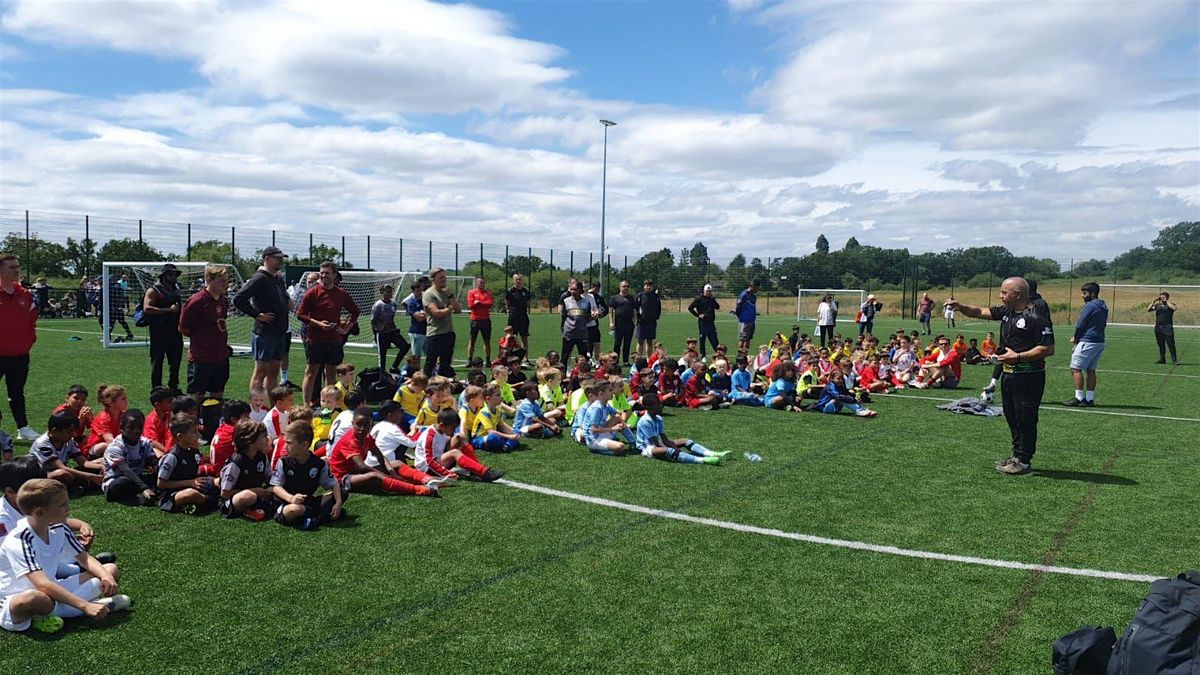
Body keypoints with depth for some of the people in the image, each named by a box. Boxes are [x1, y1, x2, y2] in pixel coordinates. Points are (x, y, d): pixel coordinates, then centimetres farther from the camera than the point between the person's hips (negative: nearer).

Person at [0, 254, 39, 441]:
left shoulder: (25, 294, 6)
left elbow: (32, 320, 14)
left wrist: (30, 341, 7)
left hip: (20, 355, 4)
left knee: (17, 393, 14)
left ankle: (23, 428, 18)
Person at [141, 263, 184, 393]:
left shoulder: (177, 290, 16)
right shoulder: (153, 291, -6)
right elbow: (147, 308, -20)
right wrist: (169, 310, -22)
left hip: (175, 332, 7)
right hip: (159, 332, -7)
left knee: (175, 360, 11)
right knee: (157, 361, 1)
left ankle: (173, 387, 23)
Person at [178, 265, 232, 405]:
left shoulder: (224, 301, 8)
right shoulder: (197, 301, -15)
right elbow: (183, 329, -9)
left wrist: (224, 343, 8)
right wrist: (199, 337, 0)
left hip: (221, 357, 7)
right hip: (201, 358, -7)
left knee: (217, 396, 14)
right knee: (196, 397, 1)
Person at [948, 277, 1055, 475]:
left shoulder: (1037, 317, -16)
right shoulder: (1006, 311, 10)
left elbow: (1048, 349, -19)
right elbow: (981, 312, 13)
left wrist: (1017, 356, -19)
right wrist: (961, 307, -5)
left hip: (1028, 377, -9)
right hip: (1009, 374, 9)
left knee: (1025, 419, -2)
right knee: (1012, 417, 16)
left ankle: (1024, 461, 7)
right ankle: (1017, 456, 28)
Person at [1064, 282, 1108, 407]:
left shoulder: (1089, 306, -14)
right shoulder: (1104, 307, 15)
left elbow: (1080, 325, -12)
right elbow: (1102, 325, 18)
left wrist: (1075, 338, 6)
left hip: (1088, 342, -9)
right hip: (1100, 342, 9)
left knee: (1076, 368, -5)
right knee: (1091, 370, 11)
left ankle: (1079, 398, -7)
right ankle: (1089, 398, 11)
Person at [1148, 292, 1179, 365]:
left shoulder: (1170, 305, 1)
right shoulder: (1157, 305, 10)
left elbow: (1174, 308, -22)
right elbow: (1148, 310, 0)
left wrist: (1166, 301, -18)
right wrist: (1153, 302, -9)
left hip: (1167, 328, -4)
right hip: (1158, 328, 4)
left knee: (1171, 344, -8)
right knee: (1161, 344, 11)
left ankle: (1174, 360, -4)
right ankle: (1162, 359, 20)